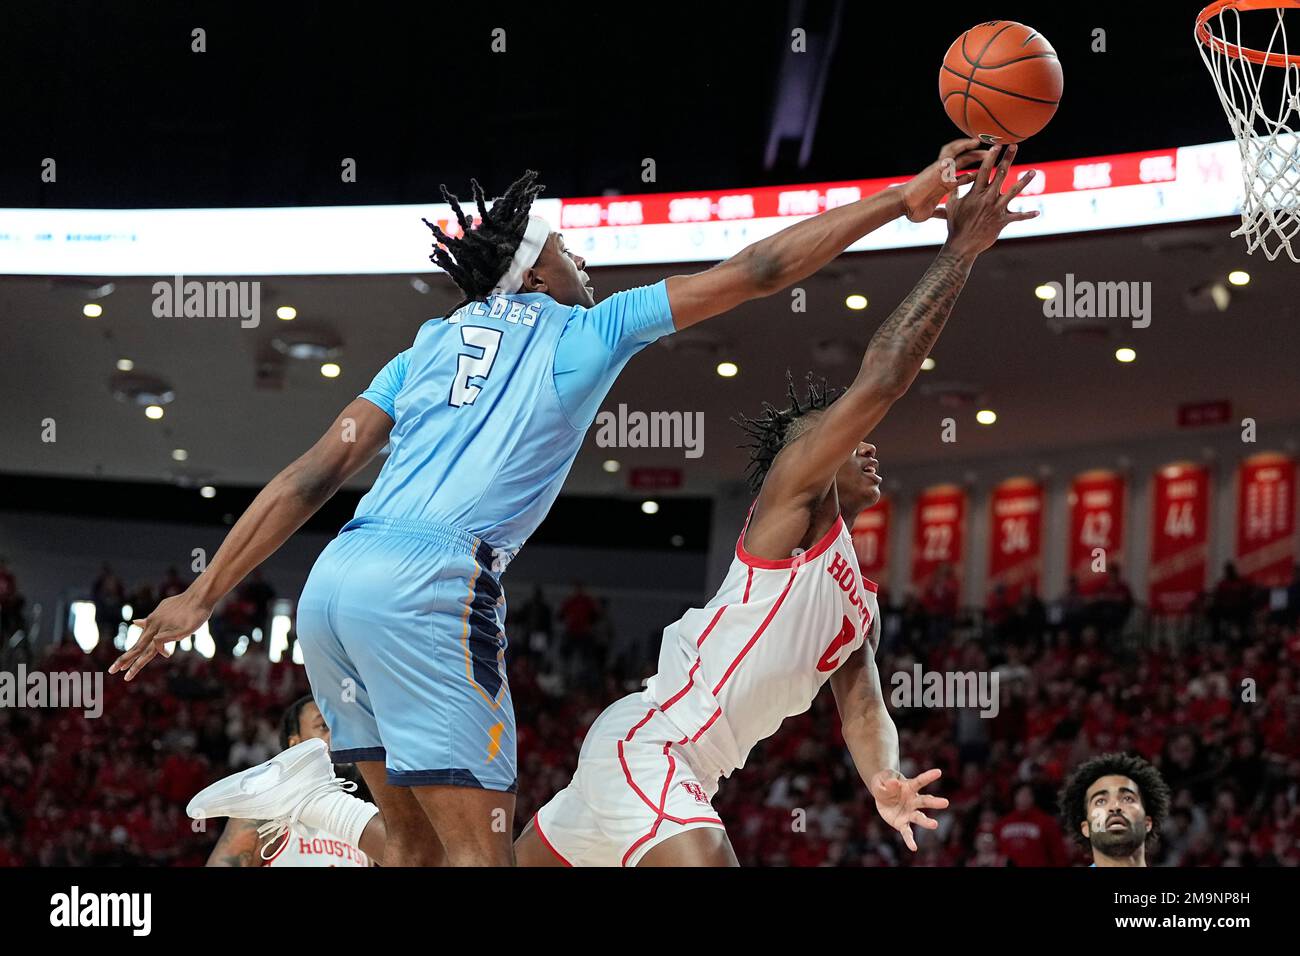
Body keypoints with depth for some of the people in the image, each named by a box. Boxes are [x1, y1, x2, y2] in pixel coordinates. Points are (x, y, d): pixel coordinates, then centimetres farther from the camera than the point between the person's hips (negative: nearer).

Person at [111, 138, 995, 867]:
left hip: (334, 580, 7)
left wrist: (205, 596, 14)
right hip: (429, 584, -7)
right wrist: (905, 200, 18)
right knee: (480, 844, -5)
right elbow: (752, 273, 13)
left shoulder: (431, 345, 25)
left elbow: (316, 474, 16)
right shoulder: (588, 331, 13)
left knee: (416, 839, 15)